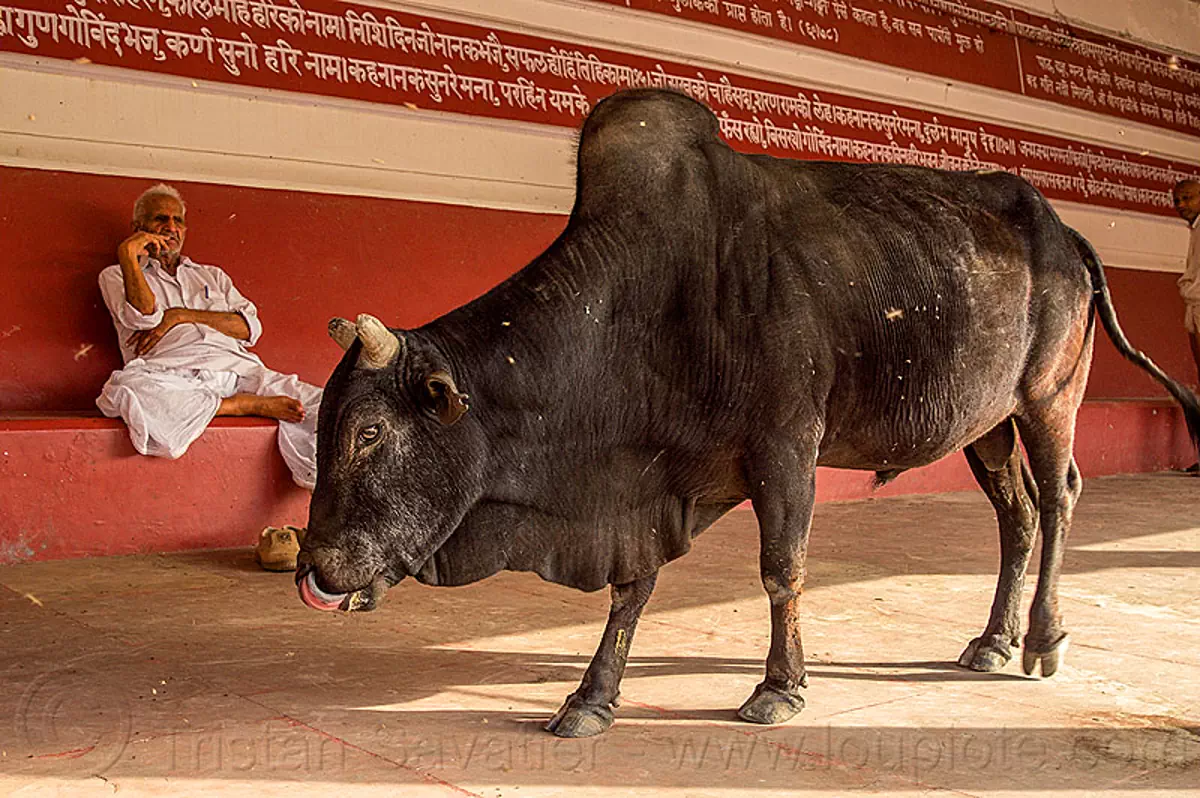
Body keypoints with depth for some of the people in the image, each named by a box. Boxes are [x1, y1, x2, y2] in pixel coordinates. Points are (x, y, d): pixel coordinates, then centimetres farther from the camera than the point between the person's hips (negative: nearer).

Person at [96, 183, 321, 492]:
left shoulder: (212, 276, 32)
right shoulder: (116, 276, 23)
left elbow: (250, 327, 13)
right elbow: (143, 315, -1)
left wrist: (181, 315, 3)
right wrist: (128, 254, -1)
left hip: (239, 369, 2)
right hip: (173, 373, -2)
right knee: (128, 390, -41)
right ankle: (247, 406, -27)